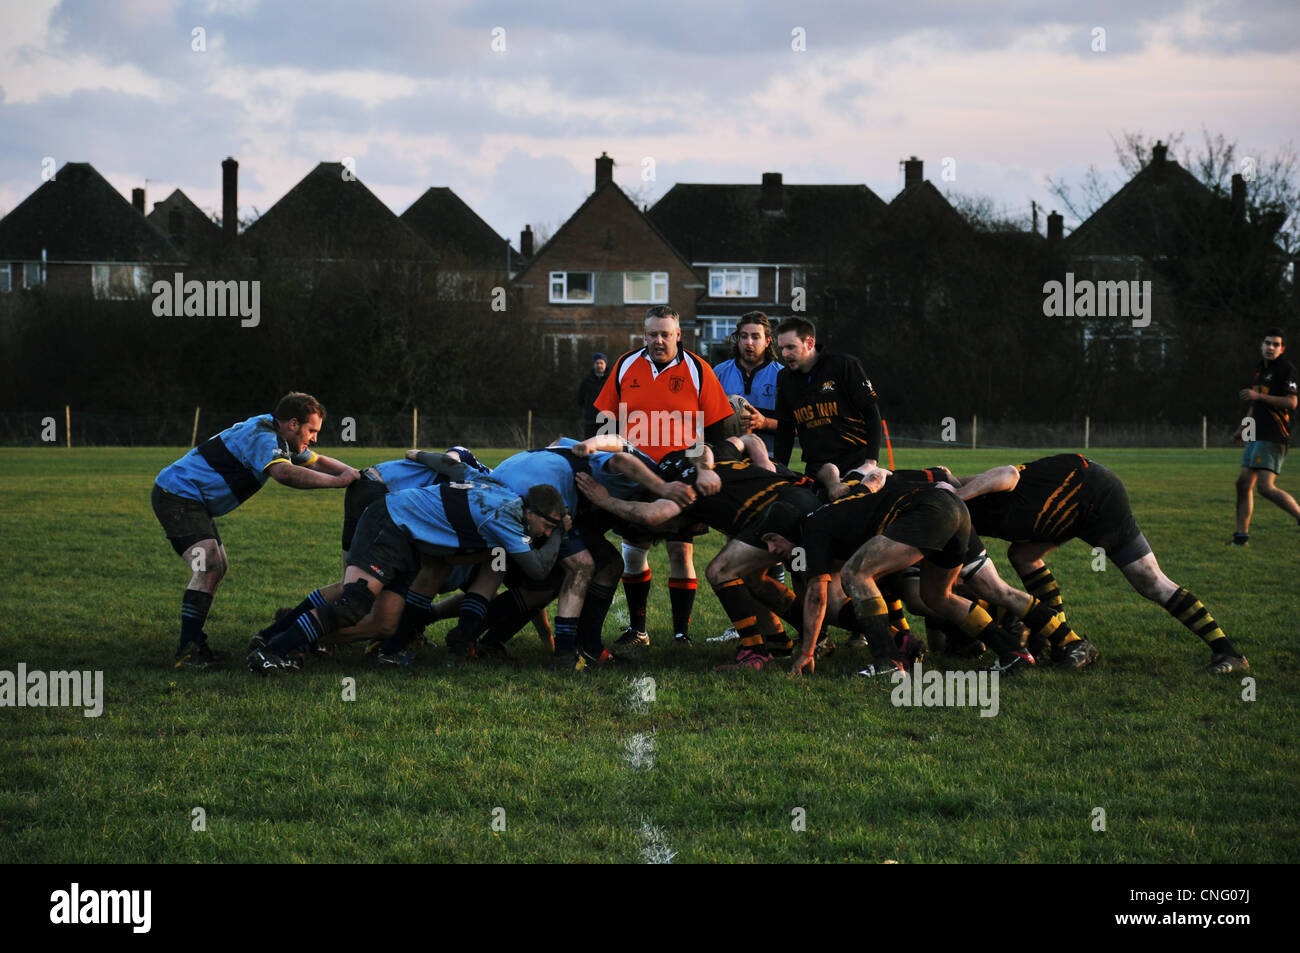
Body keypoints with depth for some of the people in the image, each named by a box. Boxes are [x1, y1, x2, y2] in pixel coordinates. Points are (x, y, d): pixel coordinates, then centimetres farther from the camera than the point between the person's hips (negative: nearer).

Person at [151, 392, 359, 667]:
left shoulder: (276, 436, 12)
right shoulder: (261, 436, -22)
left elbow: (317, 461, 23)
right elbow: (284, 473, -40)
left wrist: (355, 474, 6)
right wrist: (338, 481, -35)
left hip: (193, 502, 11)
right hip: (177, 497, -11)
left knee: (217, 568, 17)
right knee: (209, 569, -20)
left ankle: (194, 644, 19)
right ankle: (187, 653, -22)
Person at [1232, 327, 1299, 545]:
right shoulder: (1260, 369, 19)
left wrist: (1258, 396, -19)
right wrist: (1243, 427, 35)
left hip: (1273, 437, -9)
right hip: (1257, 435, 9)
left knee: (1266, 488, -19)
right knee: (1243, 483, 7)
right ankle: (1242, 535, 12)